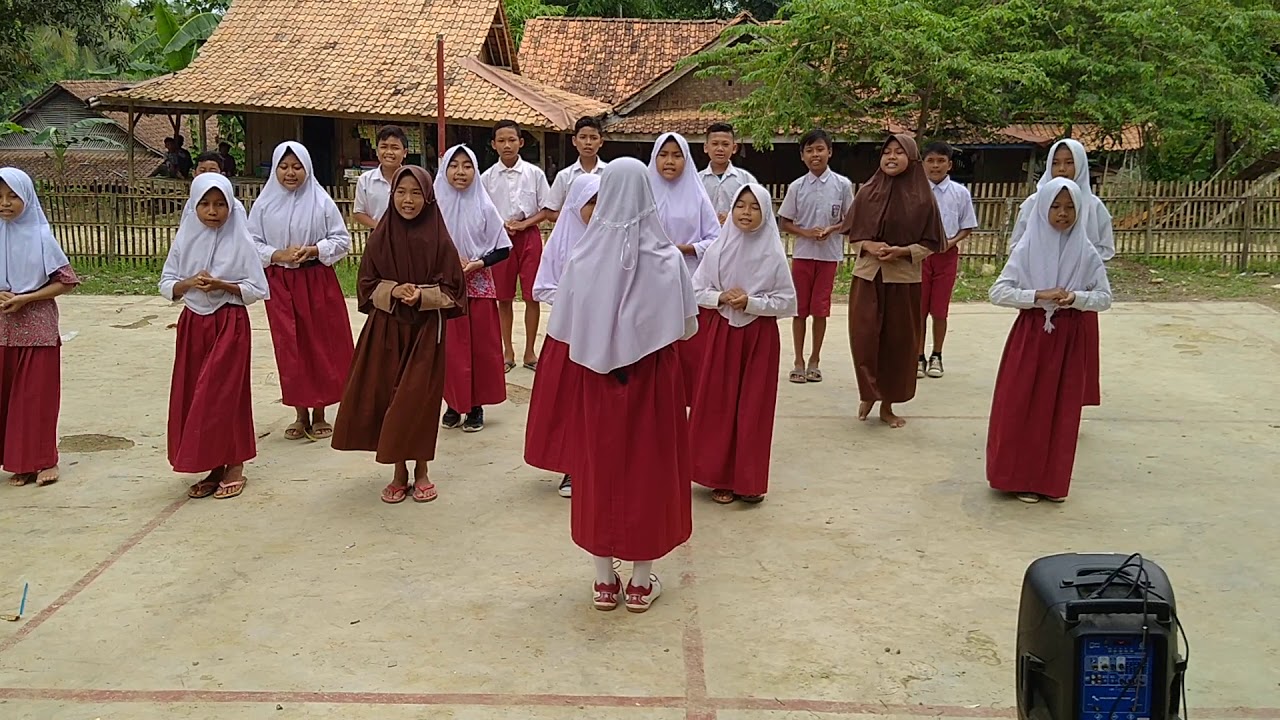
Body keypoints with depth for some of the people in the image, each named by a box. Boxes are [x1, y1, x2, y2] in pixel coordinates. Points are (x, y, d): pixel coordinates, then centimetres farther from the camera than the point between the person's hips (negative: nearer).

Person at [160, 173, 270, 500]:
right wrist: (189, 283, -13)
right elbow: (166, 285, 7)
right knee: (193, 396, 5)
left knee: (224, 395, -4)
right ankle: (214, 468, 16)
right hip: (193, 323, 4)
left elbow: (257, 290, -6)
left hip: (230, 324, -4)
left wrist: (221, 285, -18)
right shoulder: (185, 239, 4)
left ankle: (234, 467, 9)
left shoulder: (240, 241, -7)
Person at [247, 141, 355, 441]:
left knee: (320, 346, 3)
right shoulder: (264, 204, 1)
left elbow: (342, 240, -2)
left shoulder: (321, 202, -3)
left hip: (317, 280, -1)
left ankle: (319, 414, 14)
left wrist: (314, 250, -17)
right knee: (289, 348, 3)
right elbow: (251, 243, 2)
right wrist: (278, 254, -15)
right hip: (280, 283, 1)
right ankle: (300, 414, 14)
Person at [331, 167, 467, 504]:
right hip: (387, 329, 2)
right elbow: (367, 285, 6)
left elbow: (451, 290, -2)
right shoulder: (380, 238, 1)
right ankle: (399, 473, 17)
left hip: (426, 331, -2)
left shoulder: (439, 240, -5)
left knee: (420, 398, 0)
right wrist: (392, 291, -13)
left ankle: (421, 471, 17)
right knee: (389, 396, 3)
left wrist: (422, 295, -18)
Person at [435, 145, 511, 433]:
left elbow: (503, 248, 0)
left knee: (480, 345, 4)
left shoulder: (484, 207, -4)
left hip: (479, 284, 0)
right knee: (450, 346, 3)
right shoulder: (435, 205, -3)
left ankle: (476, 405, 15)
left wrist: (478, 263, -13)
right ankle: (453, 403, 16)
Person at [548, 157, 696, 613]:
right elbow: (686, 326, -6)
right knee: (648, 466, 11)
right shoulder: (666, 258, -11)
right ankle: (641, 582, 19)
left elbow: (566, 326, -5)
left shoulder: (584, 257, -9)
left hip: (596, 376, 1)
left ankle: (605, 581, 21)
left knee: (599, 467, 12)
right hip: (652, 375, -1)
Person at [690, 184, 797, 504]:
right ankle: (720, 477, 15)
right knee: (719, 405, 4)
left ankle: (749, 479, 15)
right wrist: (721, 298, -14)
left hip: (760, 336, -1)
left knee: (753, 408, 3)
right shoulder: (718, 249, -2)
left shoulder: (773, 254, -6)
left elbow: (787, 301, -5)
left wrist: (751, 302, -17)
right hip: (722, 332, 1)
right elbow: (696, 291, 3)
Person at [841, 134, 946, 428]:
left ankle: (887, 404, 19)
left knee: (898, 341, 5)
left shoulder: (922, 198, -4)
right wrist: (868, 246, -12)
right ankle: (868, 394, 20)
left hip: (904, 279, -1)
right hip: (867, 275, 1)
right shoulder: (868, 192, 1)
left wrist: (902, 251, -16)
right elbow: (852, 231, 7)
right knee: (864, 337, -2)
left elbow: (931, 243, -1)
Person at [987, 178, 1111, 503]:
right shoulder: (1026, 249, -5)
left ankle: (1052, 480, 19)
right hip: (1030, 335, -1)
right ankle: (1021, 477, 15)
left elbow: (1105, 297, 2)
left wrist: (1076, 297, -18)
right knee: (1022, 408, 2)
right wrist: (1038, 295, -22)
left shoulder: (1087, 253, -1)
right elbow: (998, 292, -9)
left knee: (1061, 411, 7)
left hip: (1070, 339, 1)